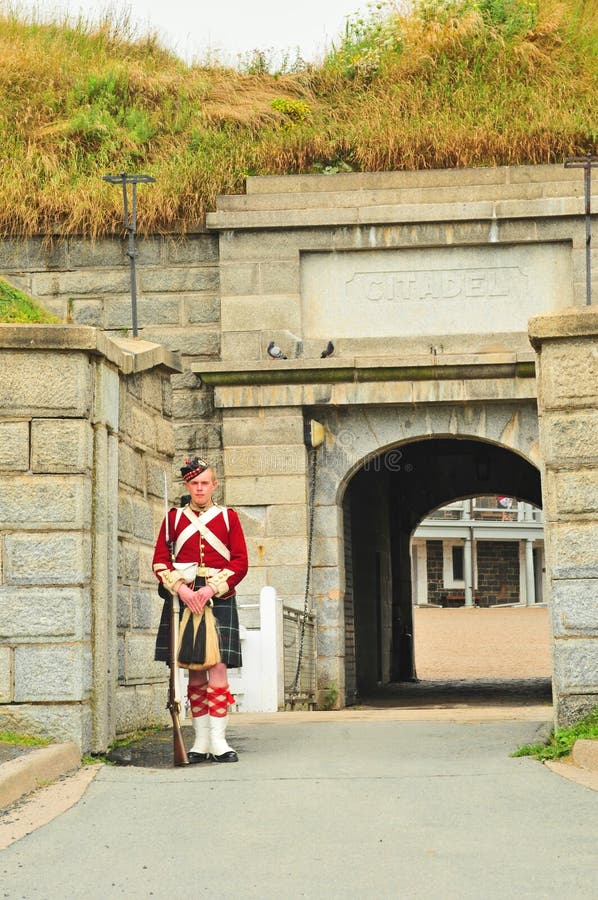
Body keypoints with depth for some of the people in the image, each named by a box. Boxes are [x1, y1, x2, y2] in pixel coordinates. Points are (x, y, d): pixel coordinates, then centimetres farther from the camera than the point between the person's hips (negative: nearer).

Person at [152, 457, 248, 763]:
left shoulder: (228, 517, 9)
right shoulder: (174, 518, 11)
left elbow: (240, 562, 2)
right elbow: (160, 560, 5)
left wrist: (211, 589, -11)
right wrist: (182, 589, -12)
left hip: (219, 599, -1)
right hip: (184, 600, 1)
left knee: (218, 668, -10)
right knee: (195, 671, 3)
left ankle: (218, 740, -8)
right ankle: (201, 741, 7)